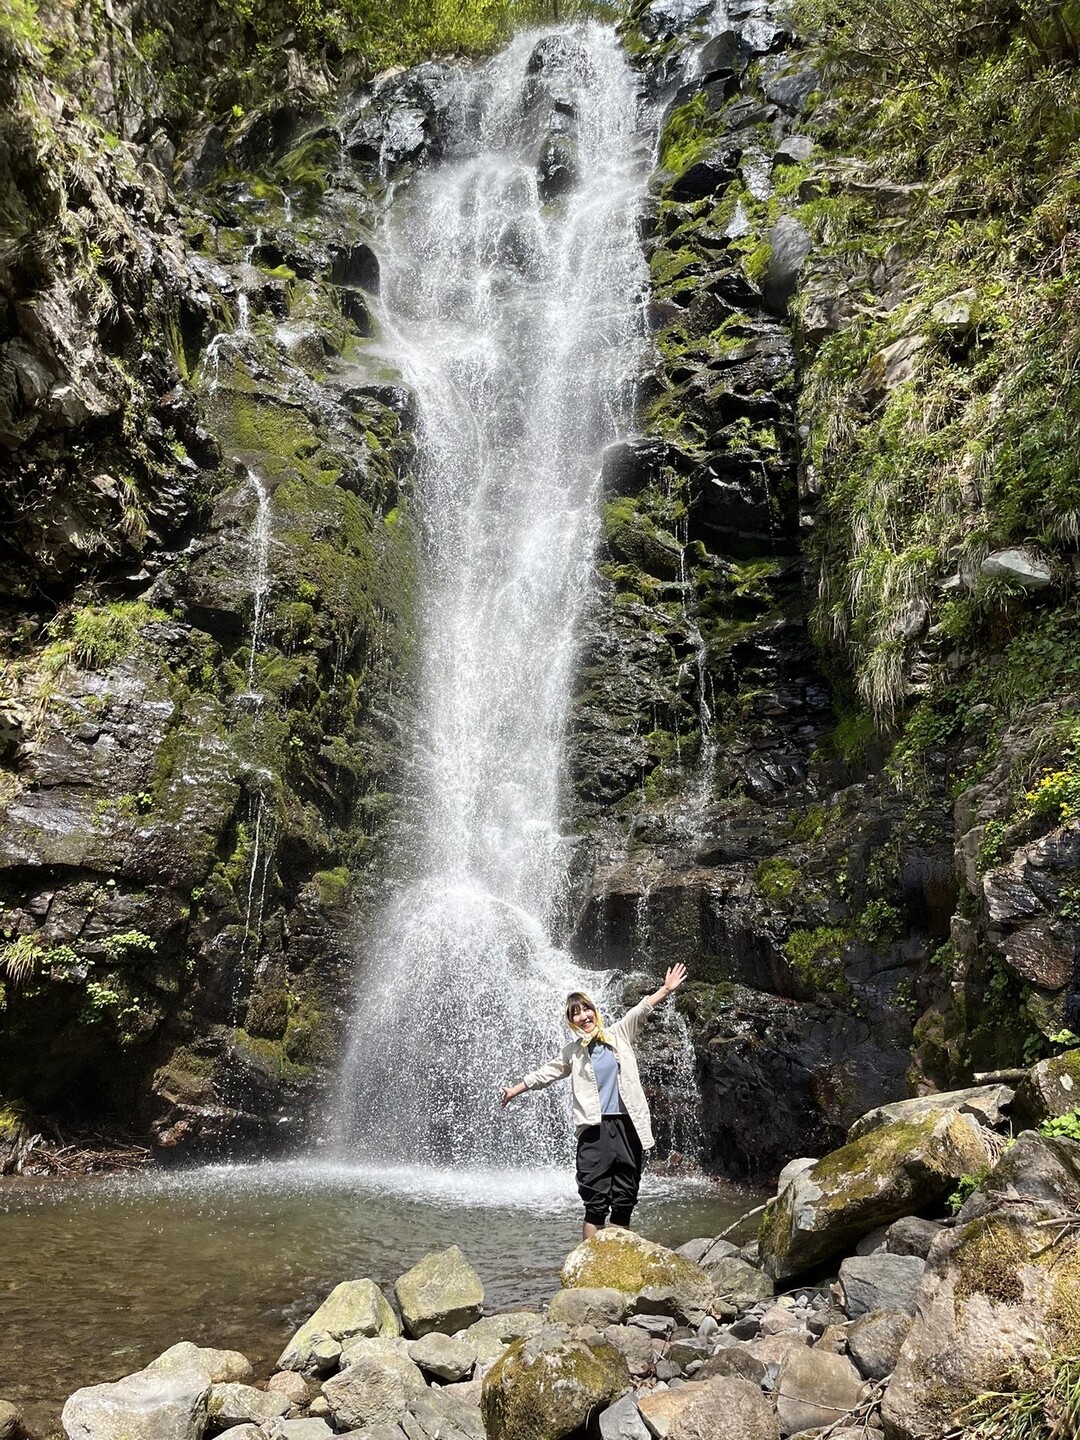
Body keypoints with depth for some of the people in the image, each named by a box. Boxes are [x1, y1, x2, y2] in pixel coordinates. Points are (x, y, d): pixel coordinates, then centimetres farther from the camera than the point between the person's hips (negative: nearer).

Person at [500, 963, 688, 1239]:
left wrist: (666, 989, -13)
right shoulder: (572, 1053, 9)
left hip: (627, 1126, 1)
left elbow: (640, 1011, -3)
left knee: (624, 1200, 6)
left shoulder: (619, 1035, 7)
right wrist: (515, 1090, 17)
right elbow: (544, 1074, 17)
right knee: (596, 1202, -6)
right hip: (595, 1129, -1)